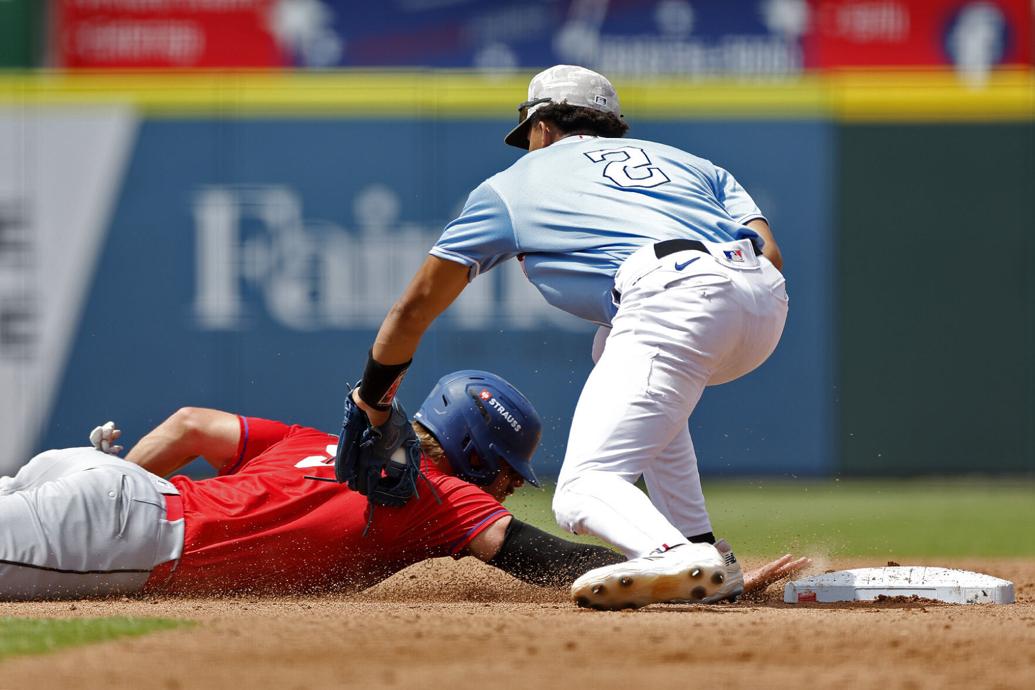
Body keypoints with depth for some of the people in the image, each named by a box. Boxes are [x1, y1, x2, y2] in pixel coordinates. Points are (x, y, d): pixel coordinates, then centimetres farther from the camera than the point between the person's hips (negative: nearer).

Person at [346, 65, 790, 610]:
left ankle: (680, 560, -45)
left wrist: (373, 399, 44)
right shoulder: (686, 162, 36)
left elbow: (415, 306, 30)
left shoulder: (511, 185, 29)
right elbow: (770, 253, 19)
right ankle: (709, 561, 22)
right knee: (617, 354, 34)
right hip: (768, 301, 6)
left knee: (582, 494, -10)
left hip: (674, 296, -6)